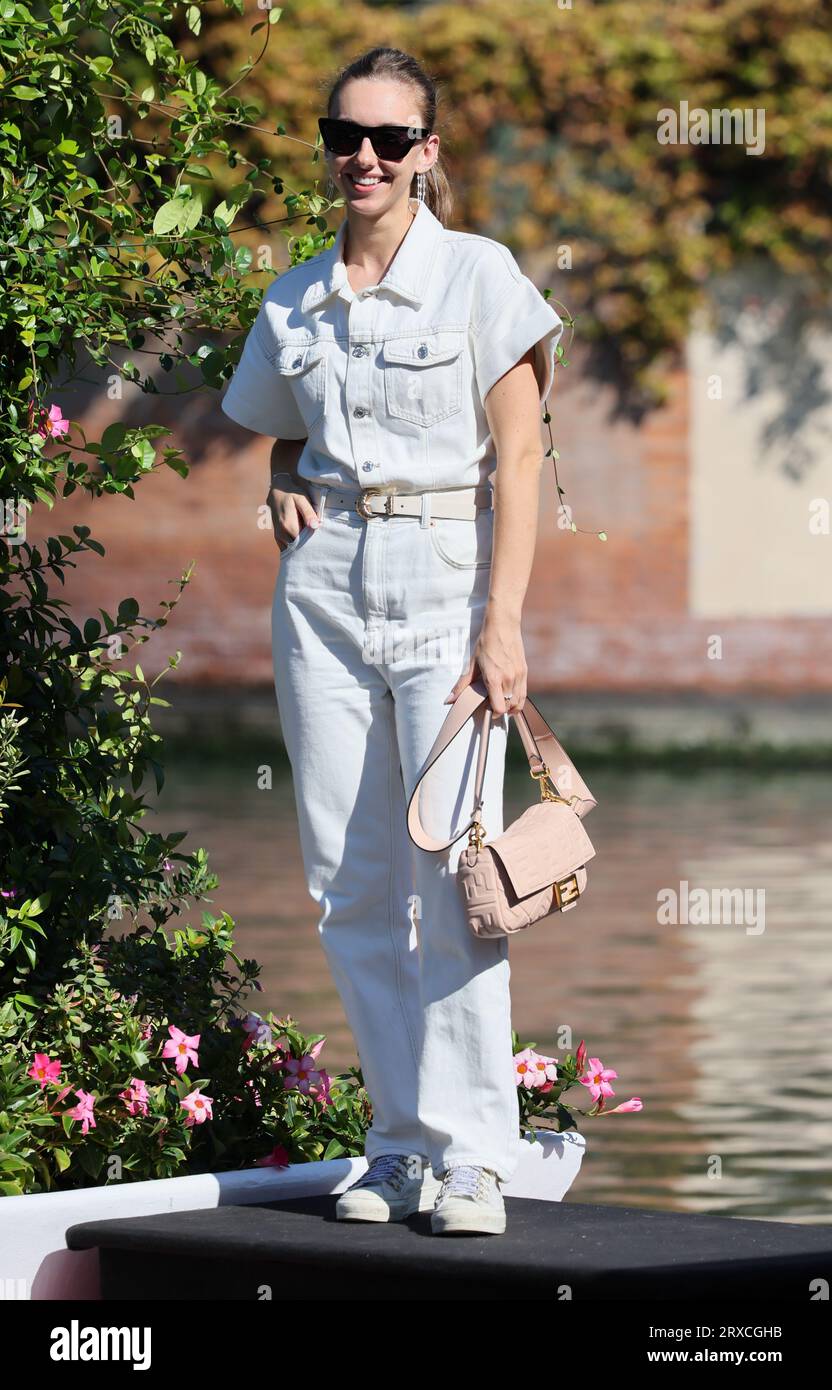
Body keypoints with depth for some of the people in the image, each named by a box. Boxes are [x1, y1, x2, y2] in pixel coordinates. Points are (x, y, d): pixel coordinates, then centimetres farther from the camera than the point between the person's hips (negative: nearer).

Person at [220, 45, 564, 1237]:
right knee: (351, 880, 2)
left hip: (447, 577, -4)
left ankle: (472, 1158, -8)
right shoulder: (294, 303, 12)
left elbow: (518, 459, -5)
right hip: (327, 588, 5)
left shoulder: (480, 275, -1)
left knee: (453, 875, -11)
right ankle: (400, 1147, 10)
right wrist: (283, 494, 2)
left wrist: (502, 624, -13)